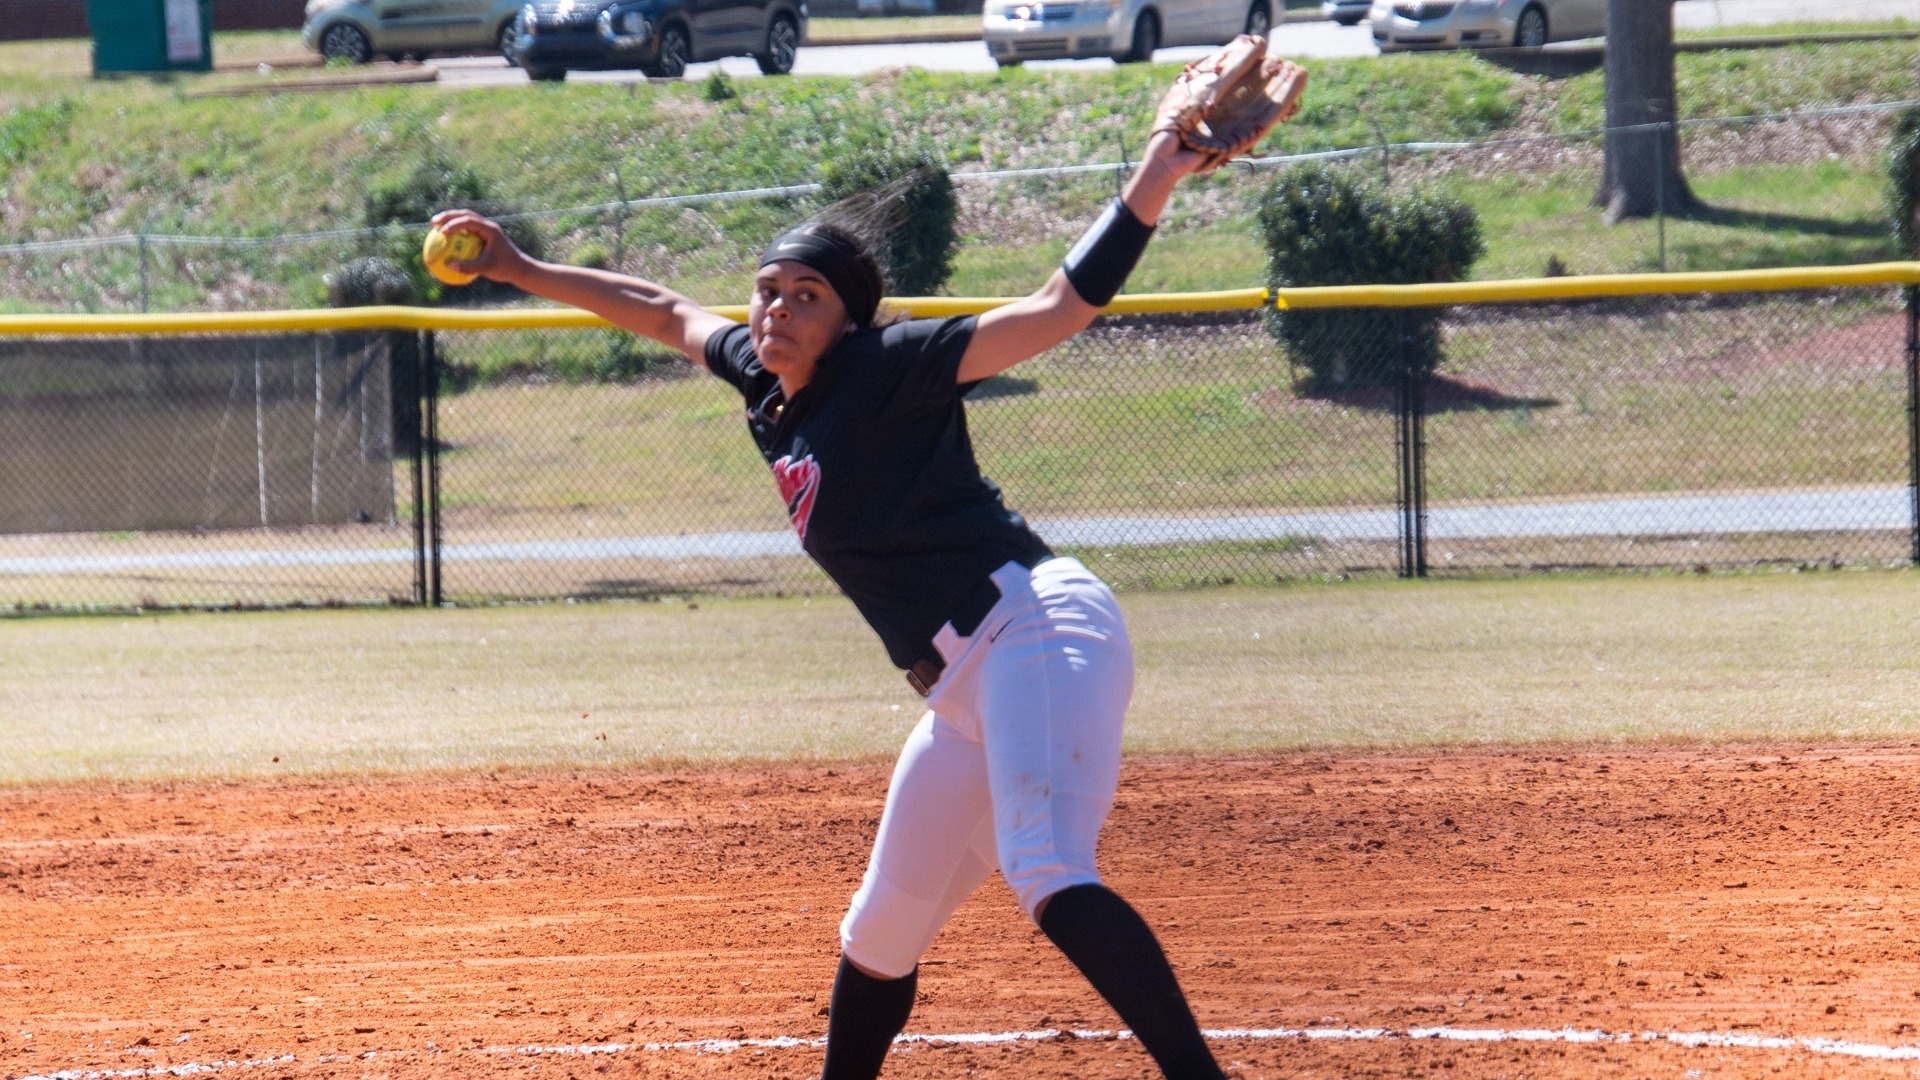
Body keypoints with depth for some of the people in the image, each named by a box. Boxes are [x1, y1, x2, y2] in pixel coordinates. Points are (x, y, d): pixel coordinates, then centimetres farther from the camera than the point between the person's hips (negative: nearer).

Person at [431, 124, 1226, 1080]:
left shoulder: (886, 369, -7)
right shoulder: (765, 382, 15)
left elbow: (1057, 309, -16)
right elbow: (666, 314, 34)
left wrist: (1154, 182, -28)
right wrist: (522, 271, 38)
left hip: (1035, 632, -9)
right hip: (966, 690, 9)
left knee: (1048, 881, -30)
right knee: (879, 932, 19)